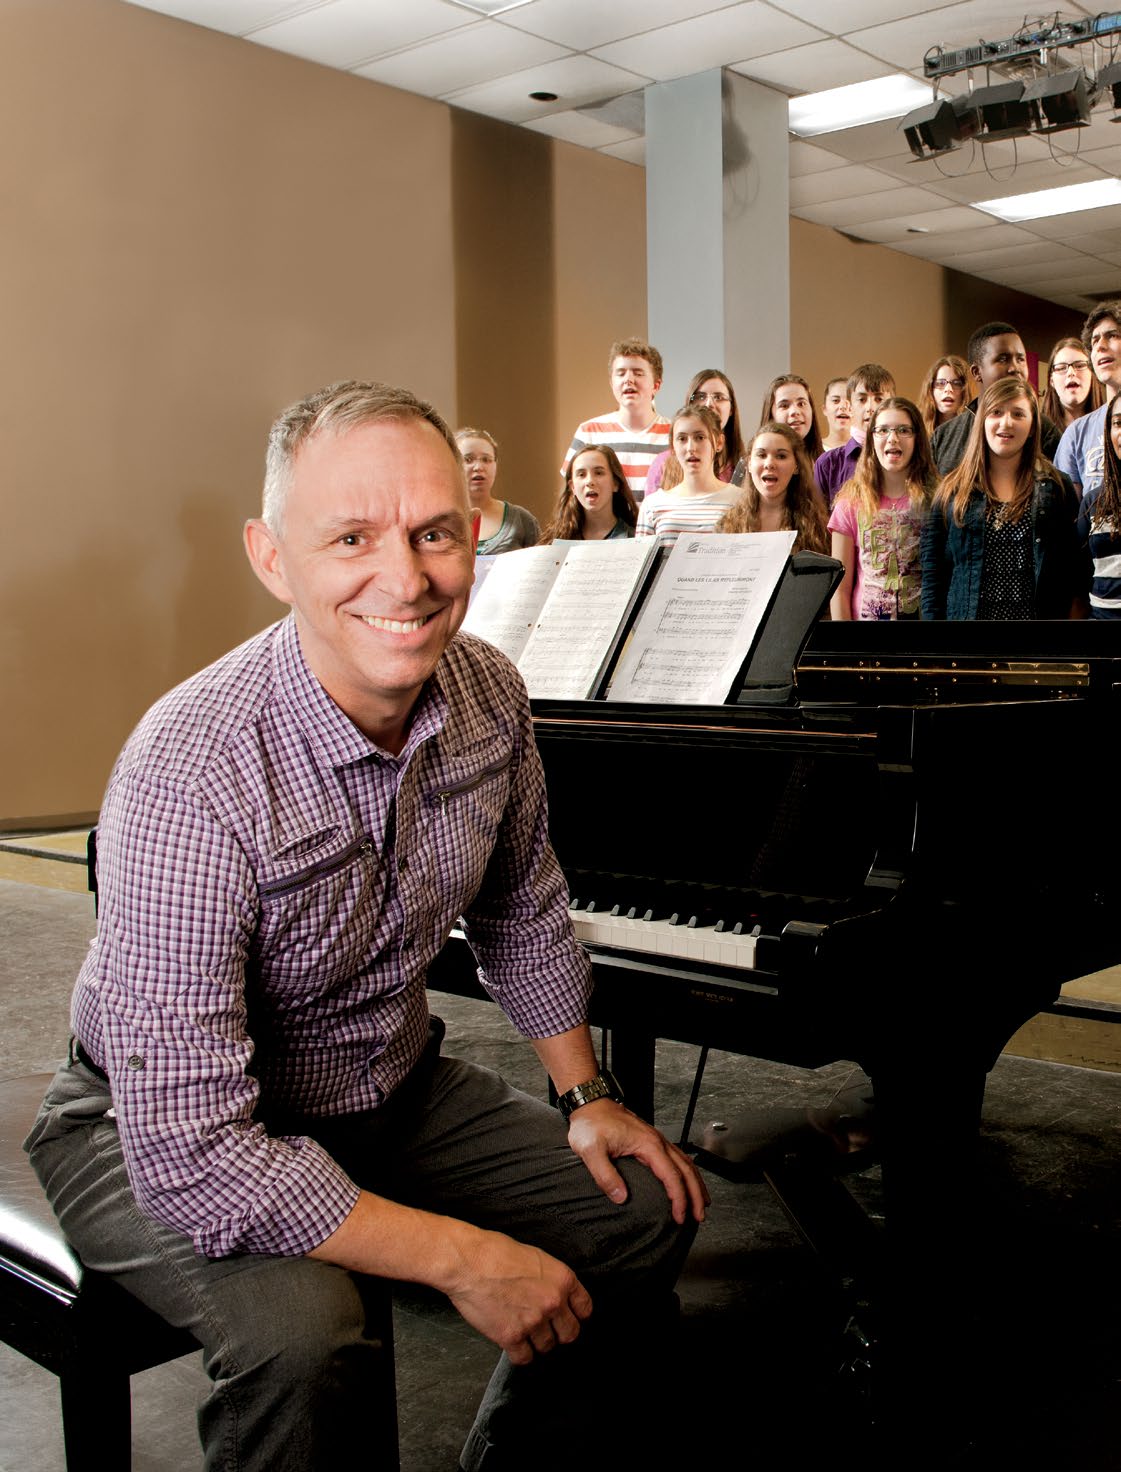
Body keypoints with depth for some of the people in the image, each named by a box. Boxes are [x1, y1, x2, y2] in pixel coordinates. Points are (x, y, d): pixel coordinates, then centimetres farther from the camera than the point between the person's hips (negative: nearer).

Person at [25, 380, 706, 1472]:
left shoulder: (488, 695, -12)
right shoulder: (191, 777, -34)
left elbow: (520, 907, 8)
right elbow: (191, 1149, -34)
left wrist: (586, 1093, 4)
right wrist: (460, 1257, -30)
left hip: (392, 1087, 7)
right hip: (167, 1128, -6)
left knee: (649, 1212, 3)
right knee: (303, 1337, -34)